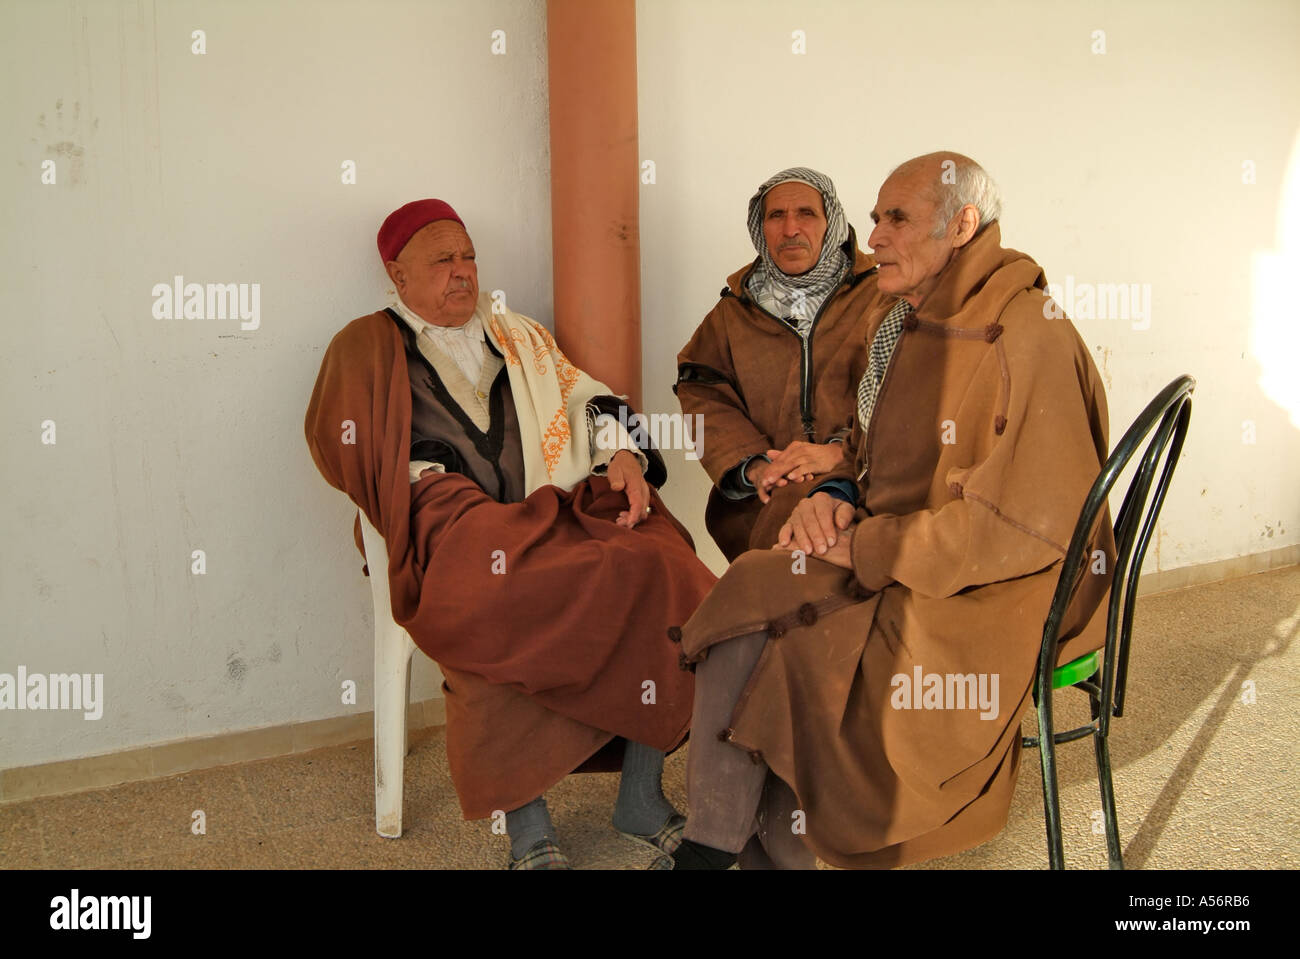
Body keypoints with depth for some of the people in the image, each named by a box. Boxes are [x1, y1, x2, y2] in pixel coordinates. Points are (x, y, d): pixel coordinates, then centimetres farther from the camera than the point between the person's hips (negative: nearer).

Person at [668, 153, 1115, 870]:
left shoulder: (1032, 341, -17)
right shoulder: (896, 326, 11)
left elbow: (1025, 523, -23)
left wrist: (868, 548, -19)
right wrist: (834, 495, -3)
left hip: (996, 596, -8)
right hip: (892, 562, 8)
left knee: (807, 666, -19)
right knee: (746, 601, -12)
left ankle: (776, 846, 6)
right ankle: (713, 842, -4)